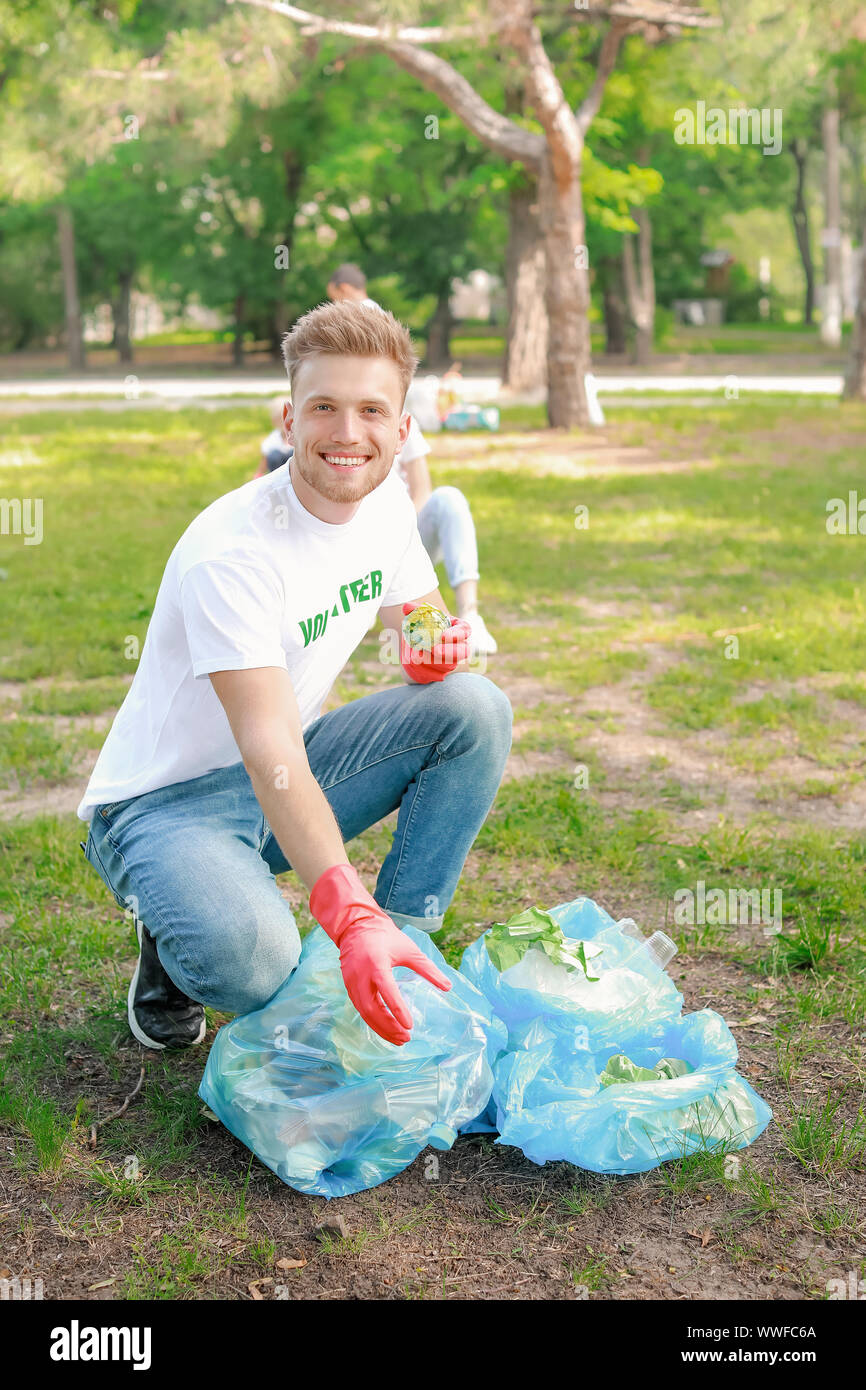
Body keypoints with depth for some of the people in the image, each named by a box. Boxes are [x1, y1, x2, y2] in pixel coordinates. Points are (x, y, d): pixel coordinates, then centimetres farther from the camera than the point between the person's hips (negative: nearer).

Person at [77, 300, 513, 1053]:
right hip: (170, 800, -7)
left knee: (475, 706, -14)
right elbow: (268, 753, -37)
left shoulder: (385, 497, -5)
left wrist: (435, 650, -18)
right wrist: (352, 918, -50)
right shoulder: (231, 552, -28)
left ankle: (401, 948, -4)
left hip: (293, 778, 7)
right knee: (247, 960, -36)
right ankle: (175, 942, 3)